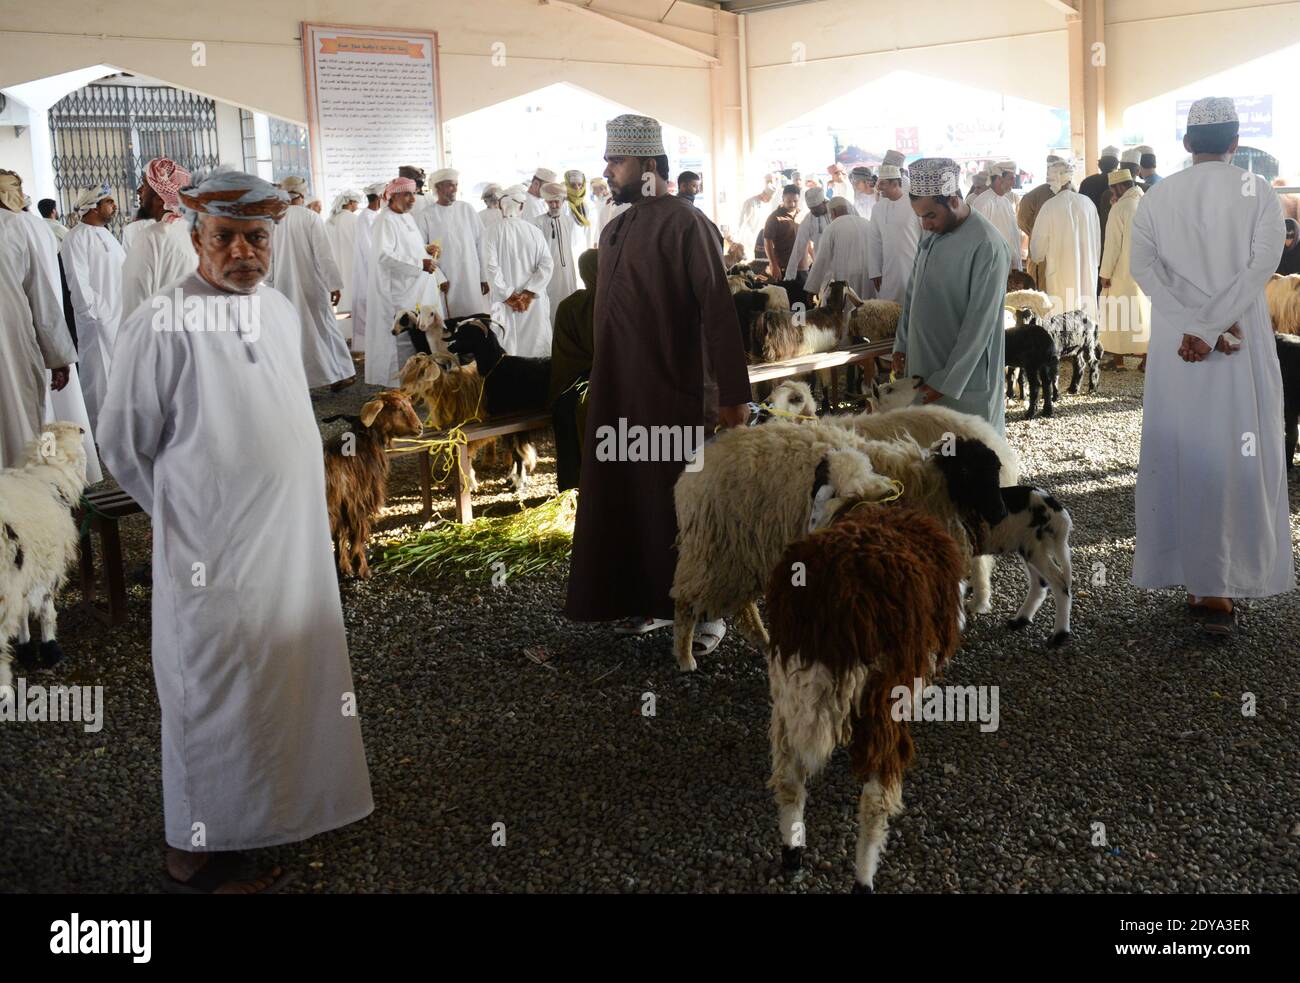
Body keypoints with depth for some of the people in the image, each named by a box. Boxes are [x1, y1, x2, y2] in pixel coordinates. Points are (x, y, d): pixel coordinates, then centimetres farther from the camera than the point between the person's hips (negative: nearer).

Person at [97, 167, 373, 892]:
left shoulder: (282, 310, 7)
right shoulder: (164, 323, -15)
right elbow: (124, 443, -8)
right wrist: (186, 515, 2)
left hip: (296, 540, 7)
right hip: (216, 552, -6)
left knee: (282, 686, 17)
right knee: (217, 699, 4)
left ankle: (281, 801, 34)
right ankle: (196, 854, 19)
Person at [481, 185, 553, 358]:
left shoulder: (492, 233, -5)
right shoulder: (535, 231, 0)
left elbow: (491, 267, -12)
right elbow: (547, 264, -5)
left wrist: (509, 297, -8)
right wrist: (529, 293, -7)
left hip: (505, 302, -1)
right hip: (534, 301, 1)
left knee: (508, 351, 2)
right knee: (535, 349, 8)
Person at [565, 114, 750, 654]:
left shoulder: (684, 223, -13)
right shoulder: (615, 229, 11)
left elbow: (717, 308, -17)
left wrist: (731, 391, -20)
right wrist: (599, 384, 18)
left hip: (672, 391, -7)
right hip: (618, 391, 7)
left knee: (680, 501, 1)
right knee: (629, 496, 11)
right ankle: (651, 599, 24)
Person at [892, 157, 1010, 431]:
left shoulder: (987, 246, -19)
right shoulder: (932, 234, 6)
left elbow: (979, 324, -20)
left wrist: (947, 381, -19)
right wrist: (902, 343, 9)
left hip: (966, 379, -7)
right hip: (924, 367, 7)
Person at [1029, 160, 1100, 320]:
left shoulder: (1050, 206, -13)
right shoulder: (1087, 203, -1)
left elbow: (1039, 241, -3)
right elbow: (1097, 237, 8)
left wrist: (1038, 258, 18)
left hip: (1060, 271, -4)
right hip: (1087, 270, 4)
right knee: (1086, 311, 11)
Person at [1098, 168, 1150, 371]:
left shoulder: (1119, 208, -14)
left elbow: (1112, 245, -12)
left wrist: (1105, 274, -5)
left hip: (1125, 270, -4)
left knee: (1119, 312, 7)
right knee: (1147, 310, 9)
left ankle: (1118, 358, 13)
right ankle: (1147, 358, 7)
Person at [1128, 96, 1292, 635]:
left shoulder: (1158, 197, 4)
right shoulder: (1258, 191, -1)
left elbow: (1143, 264, -7)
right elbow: (1262, 262, -14)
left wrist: (1193, 329, -14)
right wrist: (1218, 325, -17)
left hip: (1175, 346, 2)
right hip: (1242, 347, -2)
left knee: (1178, 450, 9)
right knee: (1237, 455, 1)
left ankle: (1181, 564, 17)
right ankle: (1219, 588, -1)